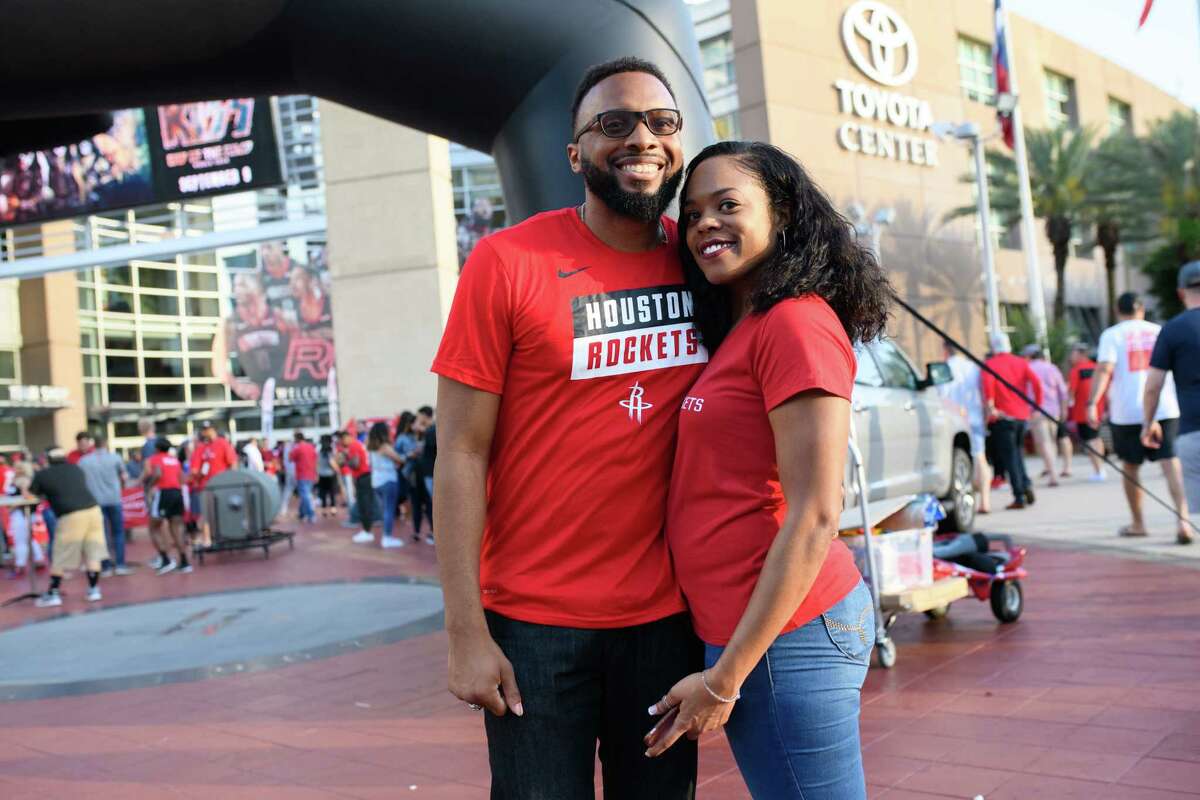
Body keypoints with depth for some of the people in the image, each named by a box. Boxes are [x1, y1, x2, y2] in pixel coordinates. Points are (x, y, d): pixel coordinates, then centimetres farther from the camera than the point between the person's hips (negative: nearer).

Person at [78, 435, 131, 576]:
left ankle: (106, 567, 4)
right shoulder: (115, 457, 1)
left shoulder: (83, 461, 3)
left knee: (102, 534, 5)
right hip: (114, 499, -1)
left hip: (95, 501, 1)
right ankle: (120, 565, 3)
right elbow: (124, 477, 7)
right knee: (118, 532, 9)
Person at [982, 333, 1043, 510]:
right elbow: (1036, 382, -3)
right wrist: (1038, 406, 2)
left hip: (1003, 416, -5)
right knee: (1018, 452, 22)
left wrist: (990, 406, -21)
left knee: (1009, 457, 0)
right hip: (1023, 415, 5)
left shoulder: (990, 364, -3)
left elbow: (988, 382, -23)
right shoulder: (1021, 362, 9)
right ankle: (1026, 485, 5)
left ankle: (1019, 497, -3)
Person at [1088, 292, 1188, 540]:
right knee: (1171, 464, -4)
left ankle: (1137, 523, 23)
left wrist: (1093, 403, -17)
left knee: (1130, 467, 13)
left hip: (1126, 412, -2)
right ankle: (1183, 521, -20)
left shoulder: (1112, 335, 1)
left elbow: (1104, 369, -13)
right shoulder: (1160, 331, 11)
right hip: (1166, 410, 2)